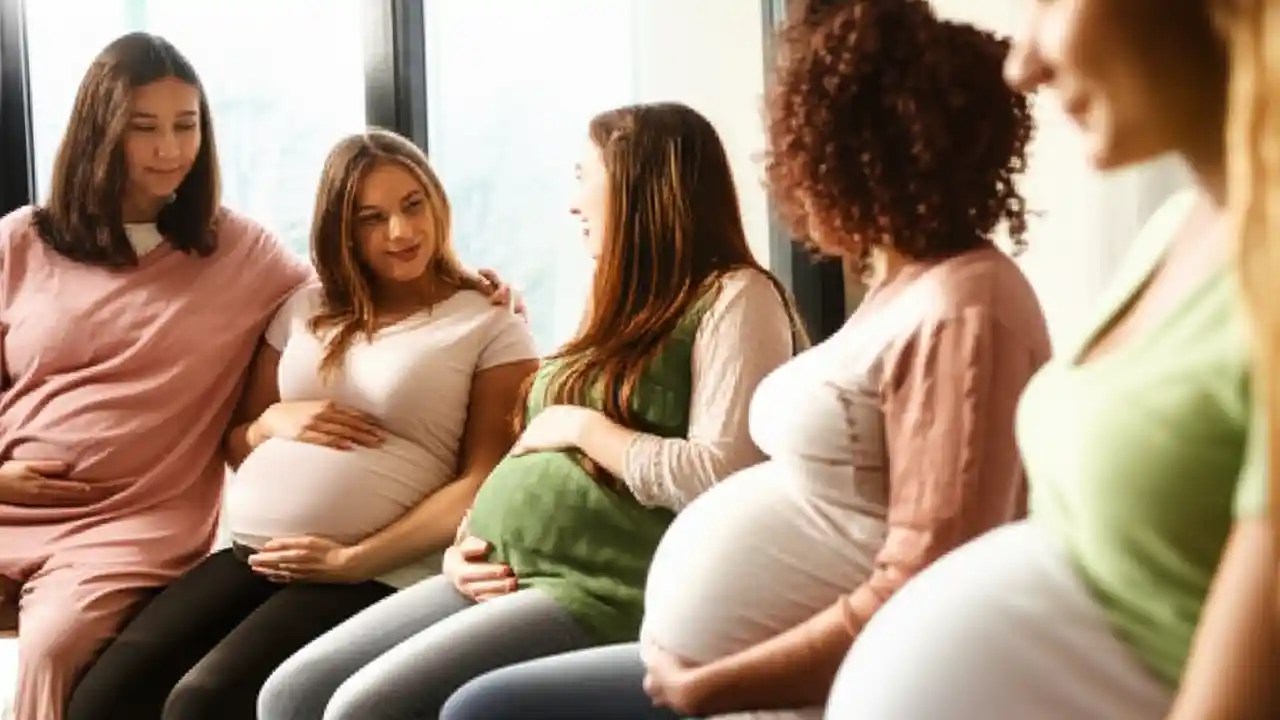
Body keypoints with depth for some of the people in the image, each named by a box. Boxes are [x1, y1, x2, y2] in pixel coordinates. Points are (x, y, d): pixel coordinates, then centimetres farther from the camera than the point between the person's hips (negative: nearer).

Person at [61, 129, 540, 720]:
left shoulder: (491, 327, 3)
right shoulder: (304, 309, 17)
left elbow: (482, 482, -5)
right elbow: (235, 443, 23)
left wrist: (354, 560, -14)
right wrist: (272, 421, -1)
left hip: (376, 574, -4)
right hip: (249, 553, 5)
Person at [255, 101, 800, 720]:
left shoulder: (733, 298, -5)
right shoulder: (627, 306, 22)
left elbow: (724, 481, -19)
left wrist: (586, 427, -10)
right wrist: (465, 543, 5)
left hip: (602, 593, -9)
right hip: (504, 577, 9)